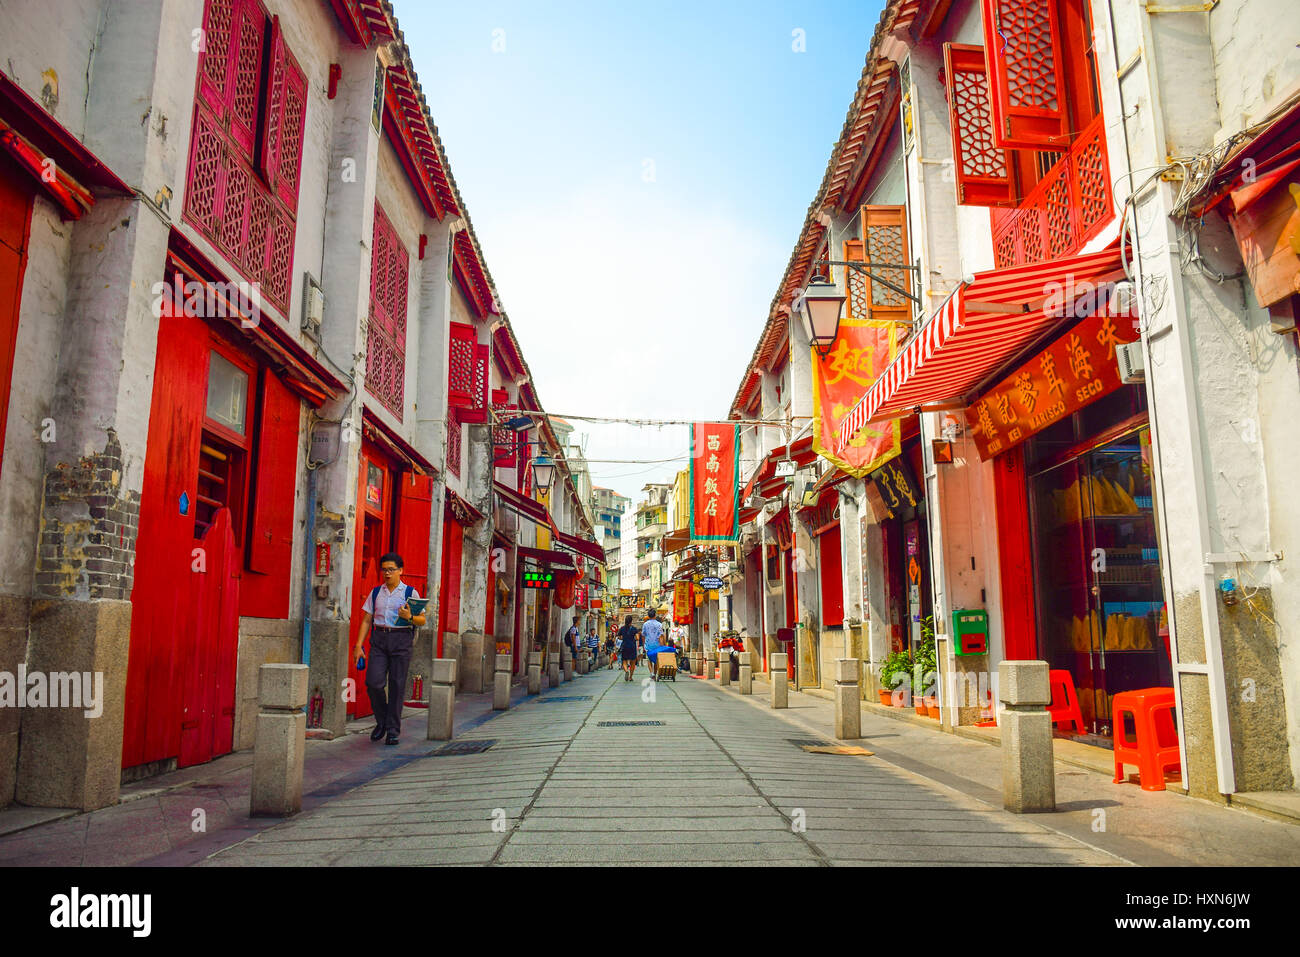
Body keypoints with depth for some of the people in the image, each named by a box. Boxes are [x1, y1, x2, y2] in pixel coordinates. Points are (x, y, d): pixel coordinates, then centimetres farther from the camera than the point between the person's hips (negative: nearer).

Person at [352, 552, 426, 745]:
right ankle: (381, 722, 16)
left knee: (397, 685, -2)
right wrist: (358, 645, 4)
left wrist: (409, 617, -19)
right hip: (379, 638, 2)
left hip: (401, 639, -2)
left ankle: (393, 730, 8)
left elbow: (422, 620, 2)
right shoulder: (375, 593, 14)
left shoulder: (410, 593, 5)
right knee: (373, 682, -8)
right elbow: (367, 621, 13)